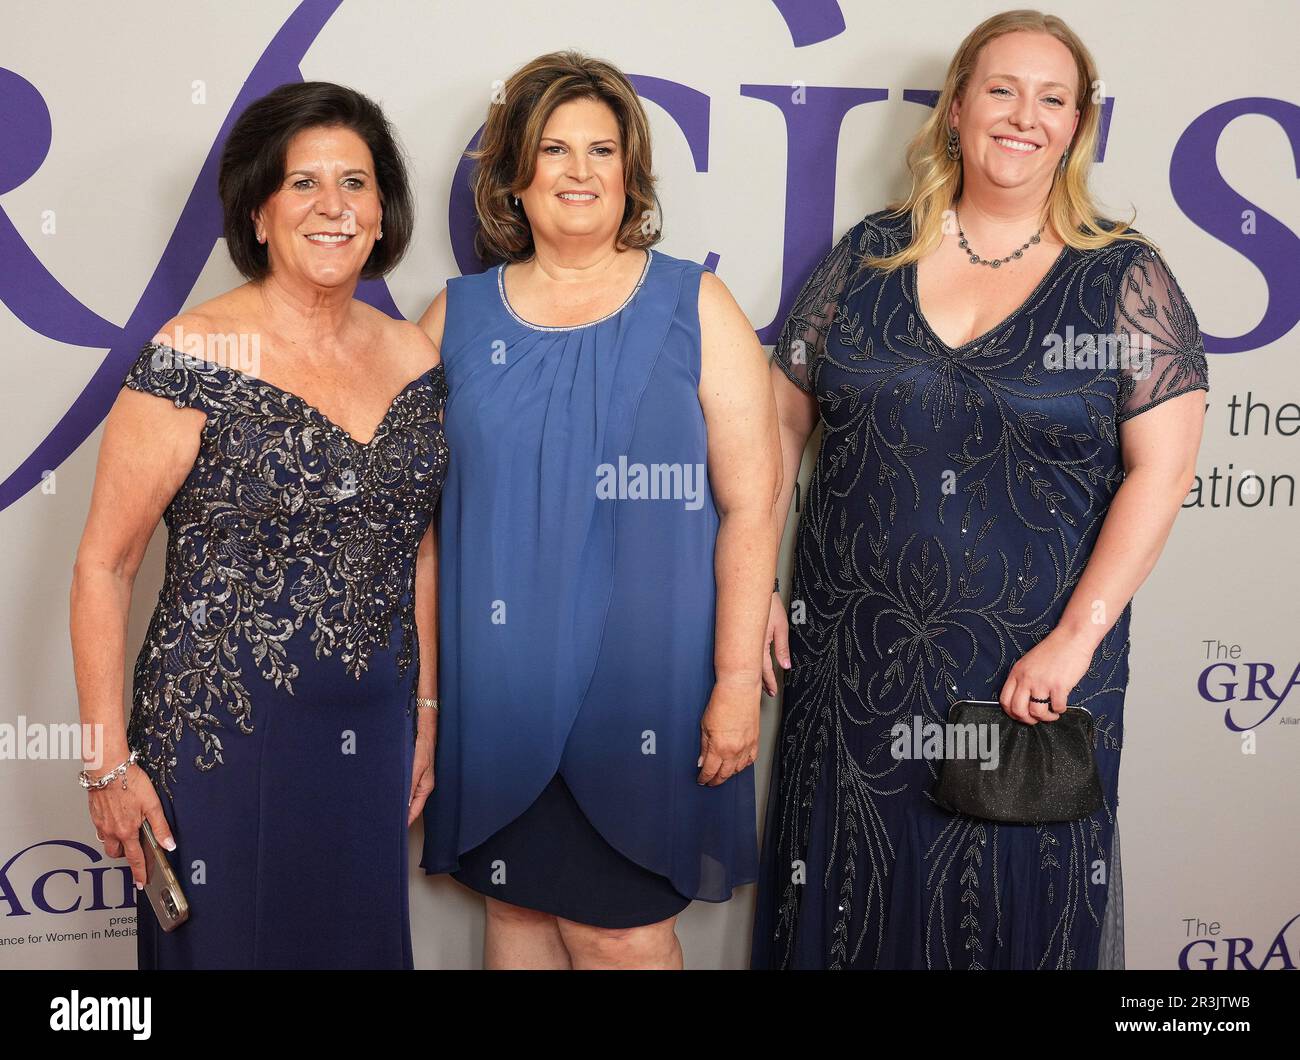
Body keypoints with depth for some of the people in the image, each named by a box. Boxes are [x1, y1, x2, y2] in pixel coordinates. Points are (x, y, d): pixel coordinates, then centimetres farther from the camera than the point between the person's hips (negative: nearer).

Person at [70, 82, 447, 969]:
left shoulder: (414, 358, 3)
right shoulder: (194, 359, -12)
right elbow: (104, 565, -9)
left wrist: (424, 714, 14)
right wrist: (109, 762, -10)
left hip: (370, 736, 5)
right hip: (221, 736, -4)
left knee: (360, 941, 16)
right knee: (226, 942, 10)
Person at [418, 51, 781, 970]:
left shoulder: (696, 308, 0)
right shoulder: (459, 316, 7)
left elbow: (750, 507, -4)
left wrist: (737, 679, -9)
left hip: (642, 680, -2)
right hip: (499, 681, 3)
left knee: (620, 929, 1)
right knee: (518, 907, 11)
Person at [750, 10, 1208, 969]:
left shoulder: (1126, 280, -2)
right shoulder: (869, 255, 5)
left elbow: (1162, 467, -8)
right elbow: (784, 420, 8)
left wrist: (1077, 638, -14)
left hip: (1032, 672, -2)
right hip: (855, 661, 2)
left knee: (1020, 904, 9)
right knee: (845, 895, 13)